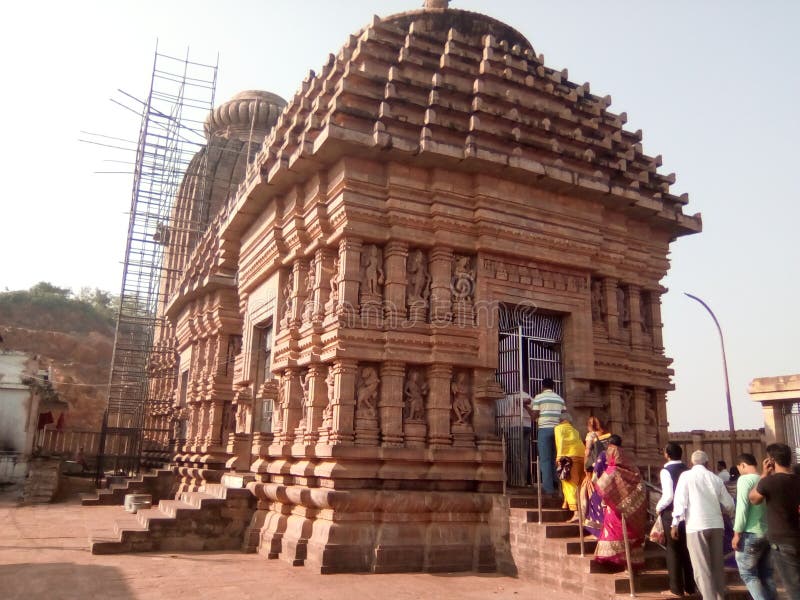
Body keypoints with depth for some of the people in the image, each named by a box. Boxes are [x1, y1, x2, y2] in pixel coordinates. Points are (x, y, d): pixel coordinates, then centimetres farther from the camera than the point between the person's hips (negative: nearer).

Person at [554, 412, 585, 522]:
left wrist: (559, 456, -10)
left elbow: (560, 440, -1)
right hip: (583, 455, 6)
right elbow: (579, 443, 17)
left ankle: (576, 512, -20)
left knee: (570, 483, -9)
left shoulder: (559, 427, 17)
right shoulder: (575, 430, 33)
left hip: (571, 456, -6)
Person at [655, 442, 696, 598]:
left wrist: (658, 507, -5)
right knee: (686, 549, 14)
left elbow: (668, 496, -21)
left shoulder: (666, 471, -14)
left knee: (673, 550, 3)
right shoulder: (687, 470, 5)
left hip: (671, 514, -6)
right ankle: (690, 587, 21)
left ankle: (676, 589, 7)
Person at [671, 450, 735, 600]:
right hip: (716, 524, 4)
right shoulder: (715, 478, 11)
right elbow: (728, 503, 16)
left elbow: (680, 500, -8)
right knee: (717, 565, 16)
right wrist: (731, 513, 39)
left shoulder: (686, 476, 1)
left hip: (696, 526, -4)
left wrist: (675, 523, -4)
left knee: (702, 567, -1)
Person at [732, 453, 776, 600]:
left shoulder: (745, 479, -9)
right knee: (766, 575, 15)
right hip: (769, 534, 6)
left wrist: (737, 533, -10)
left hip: (751, 534, -6)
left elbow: (742, 507, -16)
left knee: (748, 574, 4)